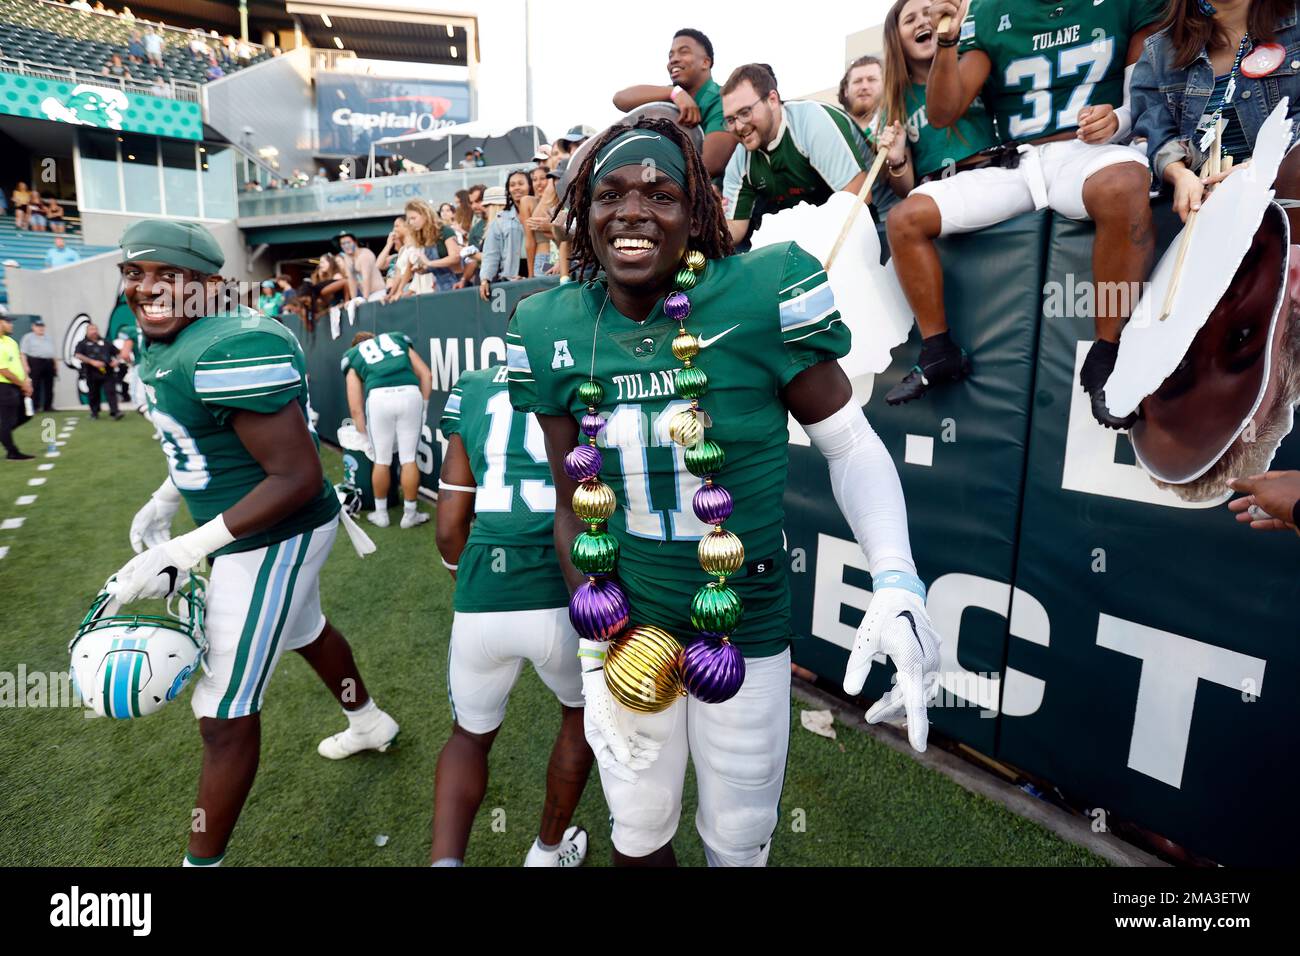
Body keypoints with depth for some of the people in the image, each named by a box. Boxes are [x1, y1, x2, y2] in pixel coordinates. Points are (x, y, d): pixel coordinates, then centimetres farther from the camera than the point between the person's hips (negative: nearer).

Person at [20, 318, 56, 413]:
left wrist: (55, 364, 16)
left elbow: (52, 352, 25)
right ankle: (35, 407, -3)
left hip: (49, 363, 6)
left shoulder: (48, 338, 21)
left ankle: (48, 406, 11)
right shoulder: (28, 337, 2)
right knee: (35, 386, -6)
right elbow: (23, 353, -4)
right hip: (35, 363, -6)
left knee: (49, 386, 6)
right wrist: (26, 366, -14)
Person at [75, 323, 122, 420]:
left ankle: (115, 412, -20)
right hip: (92, 373, 0)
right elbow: (78, 355, -4)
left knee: (110, 391, -12)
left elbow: (117, 353, 21)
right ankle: (94, 412, 22)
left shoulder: (106, 343, 18)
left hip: (108, 372, 0)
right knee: (93, 394, 7)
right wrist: (92, 362, -16)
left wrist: (116, 360, -1)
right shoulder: (82, 343, 10)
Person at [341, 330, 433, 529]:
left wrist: (365, 437, 30)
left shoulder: (353, 356, 28)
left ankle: (381, 513, 27)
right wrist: (424, 406, 22)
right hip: (410, 393, 1)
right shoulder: (398, 339, 32)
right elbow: (426, 375, 18)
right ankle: (410, 514, 19)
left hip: (379, 397, -1)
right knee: (409, 459, 10)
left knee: (382, 461, 14)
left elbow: (356, 408, 20)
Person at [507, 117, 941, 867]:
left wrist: (896, 581, -24)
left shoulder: (763, 294, -18)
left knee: (738, 842, 20)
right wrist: (592, 643, 0)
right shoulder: (555, 332, -6)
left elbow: (851, 444, -9)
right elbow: (573, 499, 2)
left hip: (747, 634, -2)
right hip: (623, 628, 3)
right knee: (638, 835, 24)